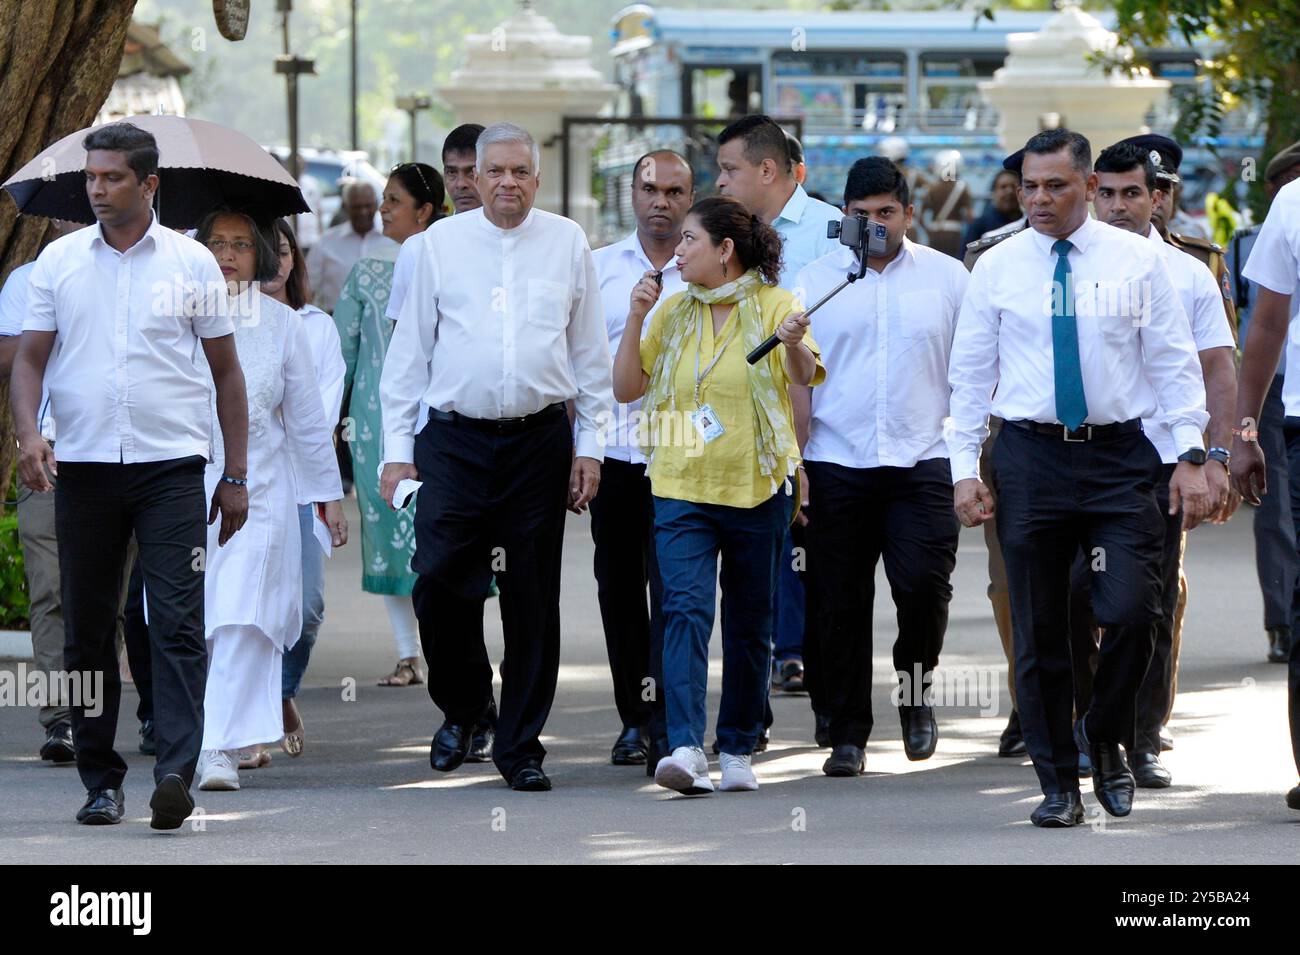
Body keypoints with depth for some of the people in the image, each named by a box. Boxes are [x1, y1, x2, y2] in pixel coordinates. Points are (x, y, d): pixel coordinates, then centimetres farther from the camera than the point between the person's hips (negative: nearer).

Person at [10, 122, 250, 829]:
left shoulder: (192, 263, 5)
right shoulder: (59, 261, 8)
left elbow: (226, 371, 10)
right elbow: (30, 357, 7)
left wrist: (236, 475, 7)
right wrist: (28, 433, -12)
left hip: (172, 465, -2)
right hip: (83, 468, 2)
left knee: (178, 624, -12)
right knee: (87, 630, 5)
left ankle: (176, 772, -20)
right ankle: (100, 780, 13)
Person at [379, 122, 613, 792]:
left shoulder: (567, 243, 7)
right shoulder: (442, 242, 5)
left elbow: (590, 353, 11)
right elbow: (409, 351, 7)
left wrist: (589, 446, 6)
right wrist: (397, 449, 2)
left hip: (539, 439, 1)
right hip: (454, 438, -1)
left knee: (532, 597, 2)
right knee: (438, 582, -10)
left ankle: (520, 746, 11)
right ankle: (462, 707, 16)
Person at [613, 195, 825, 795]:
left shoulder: (774, 305, -3)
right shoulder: (674, 311, 9)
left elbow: (804, 376, -15)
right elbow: (626, 387, 9)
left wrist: (795, 345, -37)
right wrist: (636, 319, -4)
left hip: (757, 486, -2)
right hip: (681, 486, 2)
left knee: (749, 622, 8)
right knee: (685, 610, -15)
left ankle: (738, 751, 21)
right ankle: (686, 750, -25)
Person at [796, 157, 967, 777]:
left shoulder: (947, 277, 8)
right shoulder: (816, 279, 8)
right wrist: (792, 463, 1)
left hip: (922, 463, -1)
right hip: (836, 464, 1)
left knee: (924, 584, -14)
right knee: (842, 604, 1)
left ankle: (915, 687, 14)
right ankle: (847, 735, 10)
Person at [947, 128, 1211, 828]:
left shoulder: (1136, 260, 3)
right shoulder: (996, 269, 5)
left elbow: (1175, 362, 5)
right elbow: (970, 376, 8)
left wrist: (1191, 456, -3)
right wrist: (964, 468, 1)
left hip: (1120, 457, -1)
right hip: (1030, 459, 1)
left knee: (1131, 612, -13)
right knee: (1038, 632, 2)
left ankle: (1105, 738, 13)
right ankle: (1058, 783, 12)